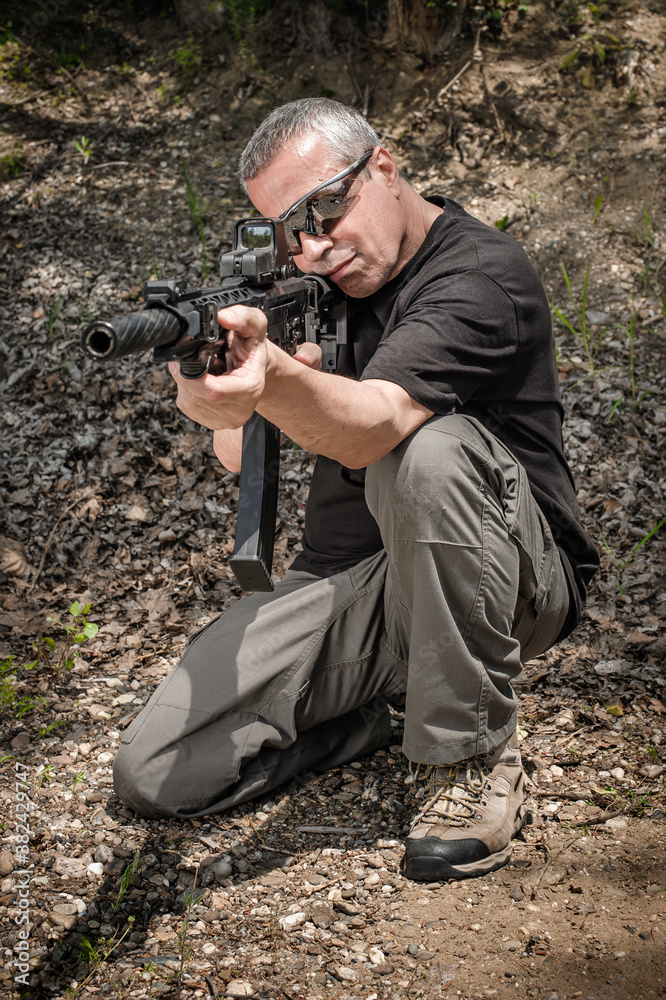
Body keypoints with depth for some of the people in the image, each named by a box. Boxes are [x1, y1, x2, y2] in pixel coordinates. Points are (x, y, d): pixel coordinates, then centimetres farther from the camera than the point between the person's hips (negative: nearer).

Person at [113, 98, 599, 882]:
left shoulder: (480, 275, -16)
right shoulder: (314, 287, 7)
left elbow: (372, 425, -35)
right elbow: (235, 457, 2)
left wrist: (276, 381, -56)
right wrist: (231, 387, -21)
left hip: (508, 578, -5)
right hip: (342, 579, 5)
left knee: (429, 449, -39)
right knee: (153, 773, -9)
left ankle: (472, 757, -20)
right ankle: (376, 708, 13)